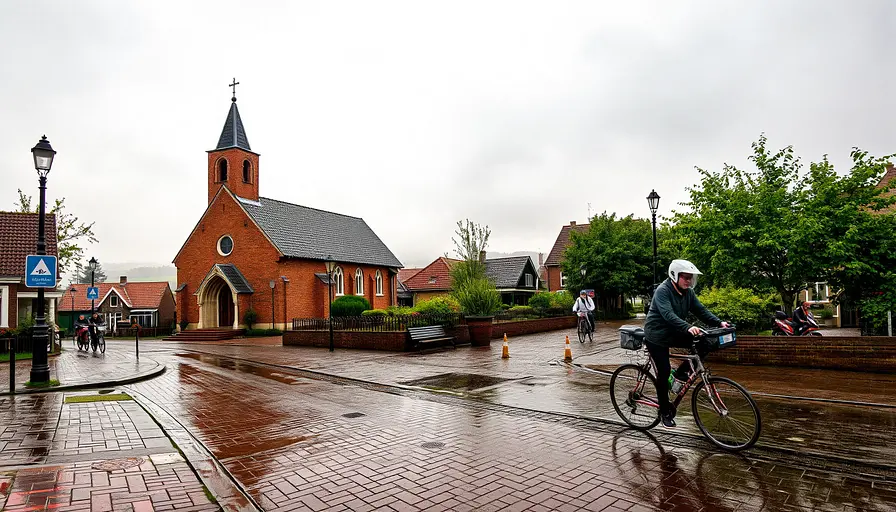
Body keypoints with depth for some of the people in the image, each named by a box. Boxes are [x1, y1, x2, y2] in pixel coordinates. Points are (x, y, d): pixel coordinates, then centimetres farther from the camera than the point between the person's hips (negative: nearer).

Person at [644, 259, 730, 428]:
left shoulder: (688, 292, 0)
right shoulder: (662, 291, -23)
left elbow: (700, 310, -5)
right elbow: (668, 315, -36)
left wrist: (719, 322, -20)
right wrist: (688, 327, -50)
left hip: (674, 333, 7)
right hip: (657, 335, -7)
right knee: (664, 371, -7)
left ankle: (681, 372, 8)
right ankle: (665, 411, 10)